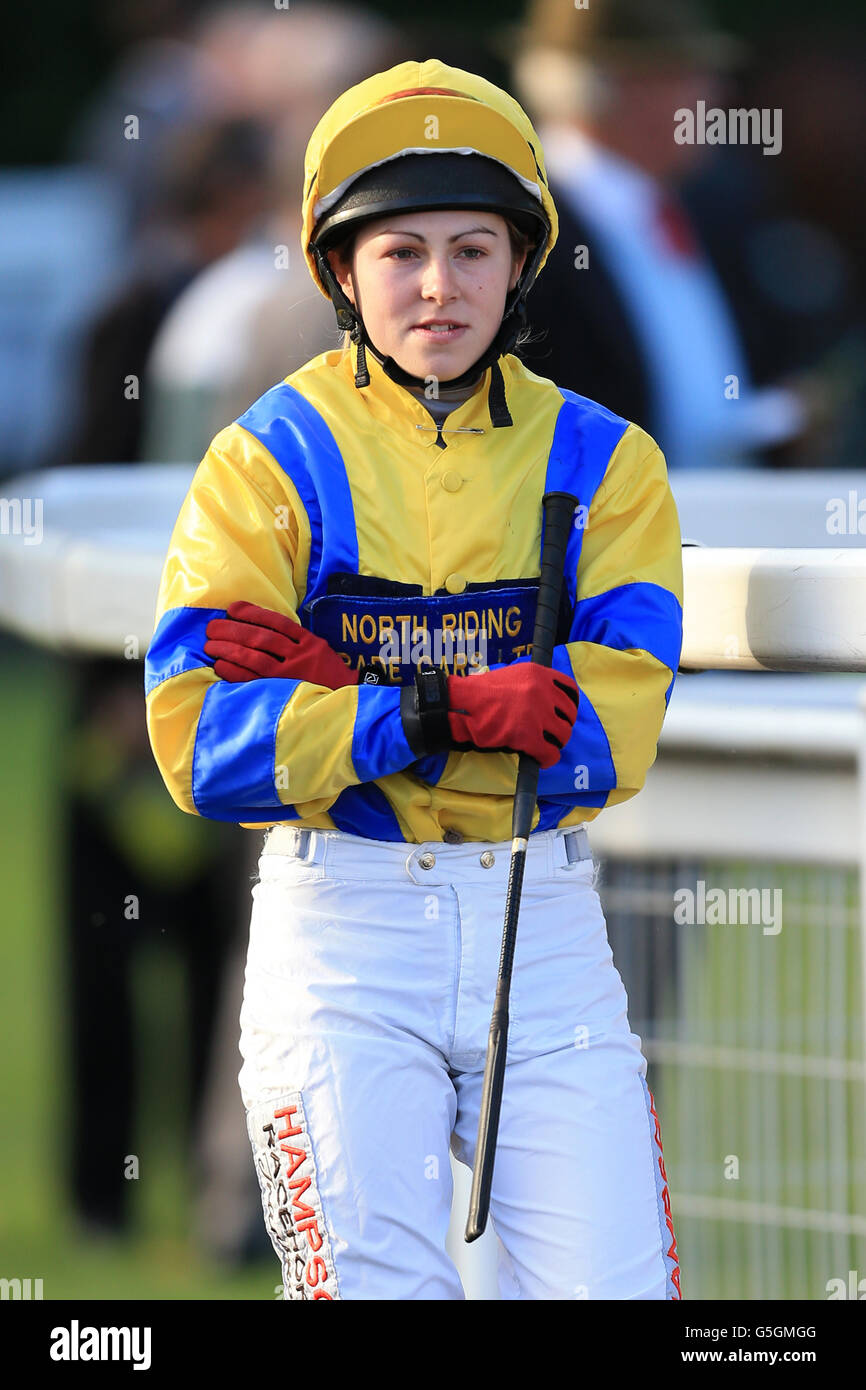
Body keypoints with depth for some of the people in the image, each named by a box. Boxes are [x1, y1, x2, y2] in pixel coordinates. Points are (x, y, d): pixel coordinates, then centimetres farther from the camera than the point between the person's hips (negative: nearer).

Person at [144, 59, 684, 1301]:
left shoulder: (603, 463, 6)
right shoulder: (271, 461, 0)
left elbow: (609, 735, -9)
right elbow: (203, 746, -11)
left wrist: (337, 684, -14)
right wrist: (453, 708, -18)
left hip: (545, 928, 2)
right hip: (340, 927, -2)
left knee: (614, 1291, -6)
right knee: (378, 1290, -10)